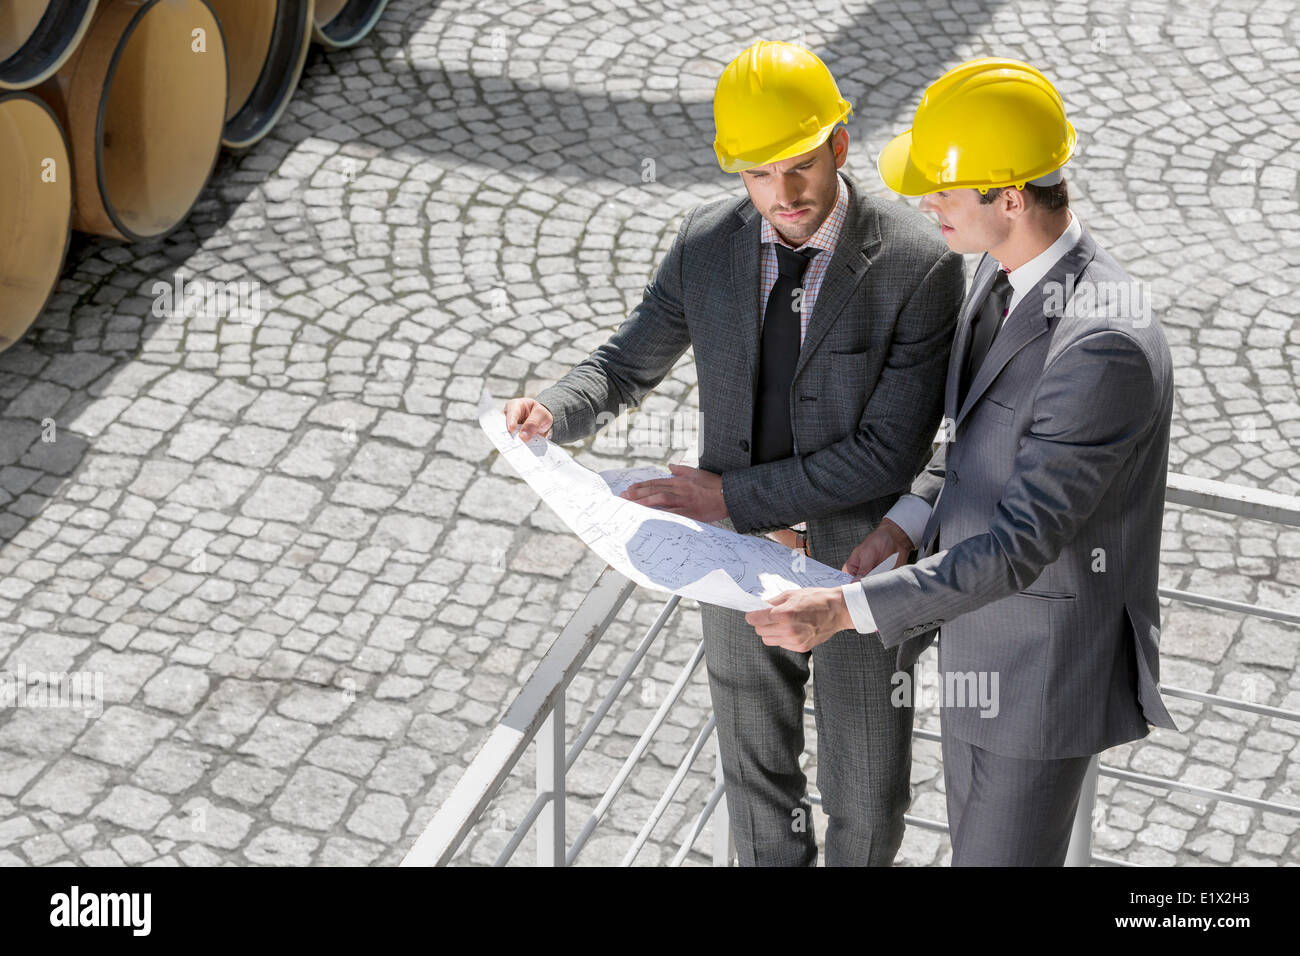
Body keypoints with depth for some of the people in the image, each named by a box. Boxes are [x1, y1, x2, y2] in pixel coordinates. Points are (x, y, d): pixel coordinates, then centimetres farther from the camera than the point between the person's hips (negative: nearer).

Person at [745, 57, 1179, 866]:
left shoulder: (1106, 347, -36)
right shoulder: (1014, 266, -5)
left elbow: (1021, 546, -34)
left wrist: (845, 611, -37)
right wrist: (907, 524, -3)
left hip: (1046, 662, -9)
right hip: (983, 624, 9)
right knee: (984, 843, 27)